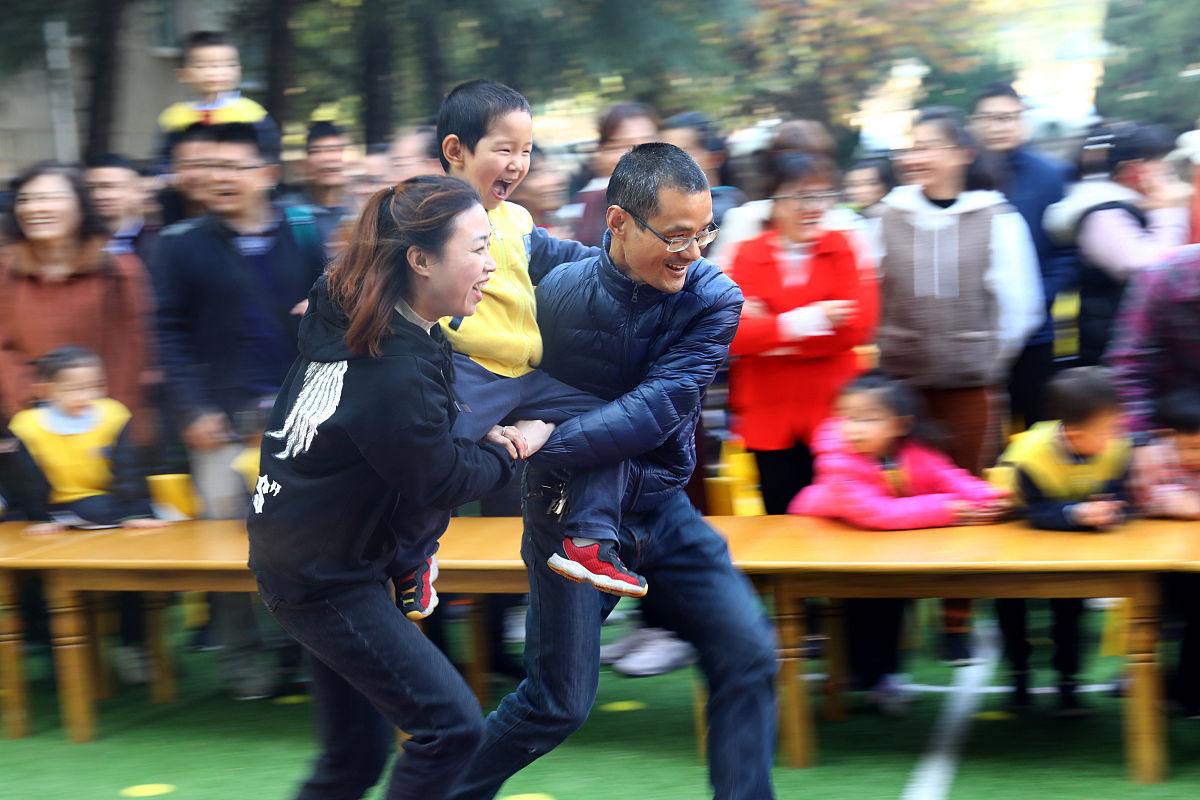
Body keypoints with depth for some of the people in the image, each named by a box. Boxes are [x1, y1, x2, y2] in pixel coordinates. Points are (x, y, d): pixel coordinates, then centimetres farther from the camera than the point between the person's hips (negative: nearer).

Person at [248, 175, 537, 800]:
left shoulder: (345, 319, -2)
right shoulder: (396, 373, -29)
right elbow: (439, 481, -17)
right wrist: (508, 450, 0)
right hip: (324, 578, -10)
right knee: (451, 725, -9)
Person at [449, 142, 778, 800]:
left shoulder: (713, 299, -13)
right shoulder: (559, 292, -16)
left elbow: (659, 407, -24)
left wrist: (549, 443, -30)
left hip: (662, 507, 3)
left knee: (748, 651, -7)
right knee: (562, 701, 0)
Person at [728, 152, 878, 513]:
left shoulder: (845, 249, 3)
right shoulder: (748, 255, 4)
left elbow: (855, 327, -10)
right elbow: (734, 333, -10)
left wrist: (769, 334, -11)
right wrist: (810, 320, -17)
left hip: (831, 413, -1)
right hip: (768, 419, 1)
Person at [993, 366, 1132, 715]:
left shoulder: (1116, 450, -24)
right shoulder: (1031, 454, -35)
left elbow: (1118, 501, -24)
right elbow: (1038, 513, -39)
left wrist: (1105, 513, -47)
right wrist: (1078, 513, -54)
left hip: (1075, 543, 2)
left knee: (1070, 593, -11)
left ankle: (1068, 679, 5)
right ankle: (1019, 672, 10)